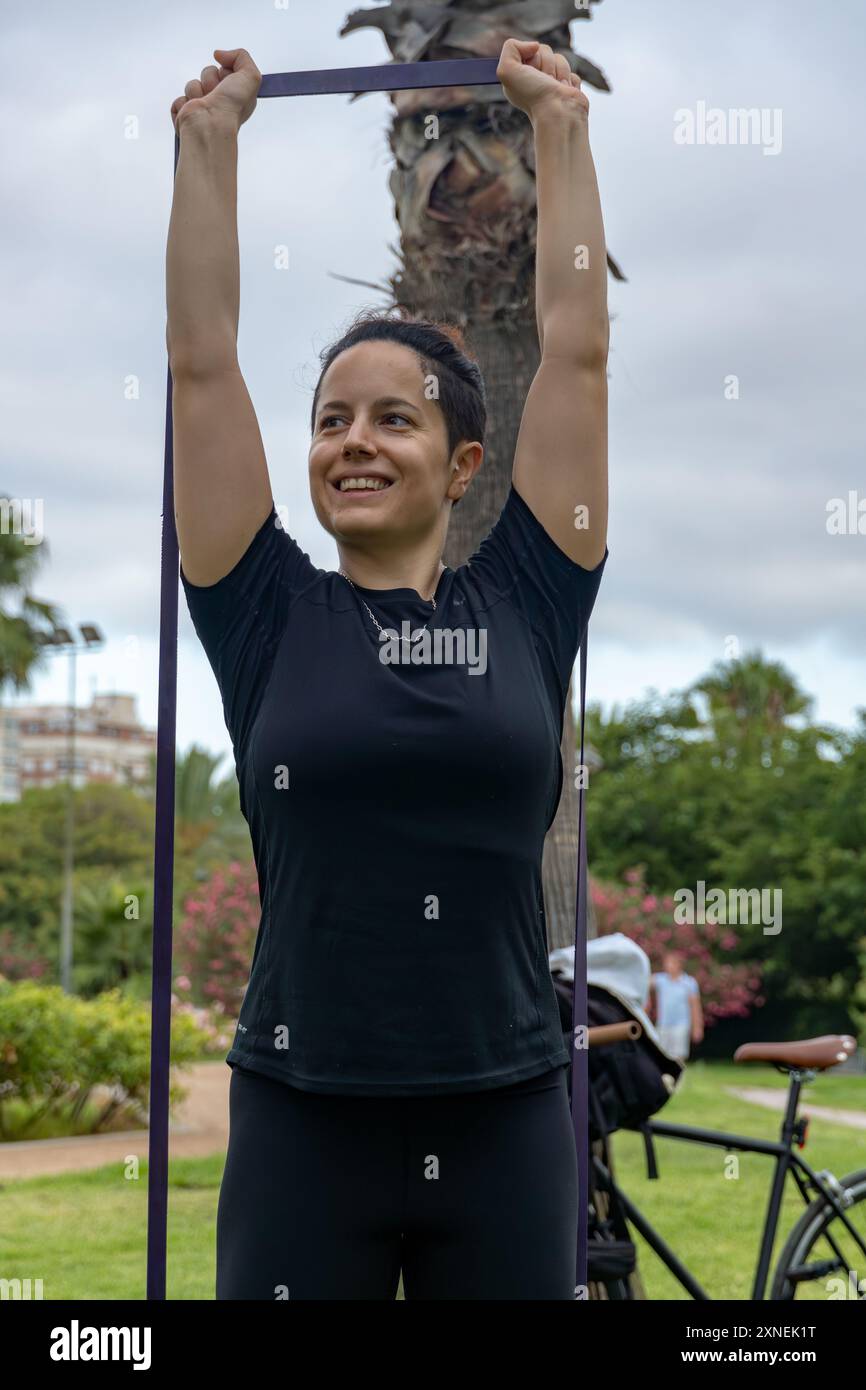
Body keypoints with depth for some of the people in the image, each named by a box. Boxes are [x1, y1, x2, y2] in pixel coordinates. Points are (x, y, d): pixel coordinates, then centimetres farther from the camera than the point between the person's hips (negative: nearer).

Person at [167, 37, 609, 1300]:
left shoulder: (523, 605, 4)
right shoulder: (271, 618, 3)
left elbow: (576, 349, 6)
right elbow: (203, 365, 3)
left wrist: (562, 127, 11)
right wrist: (209, 141, 8)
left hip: (505, 1123, 1)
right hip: (302, 1123, 0)